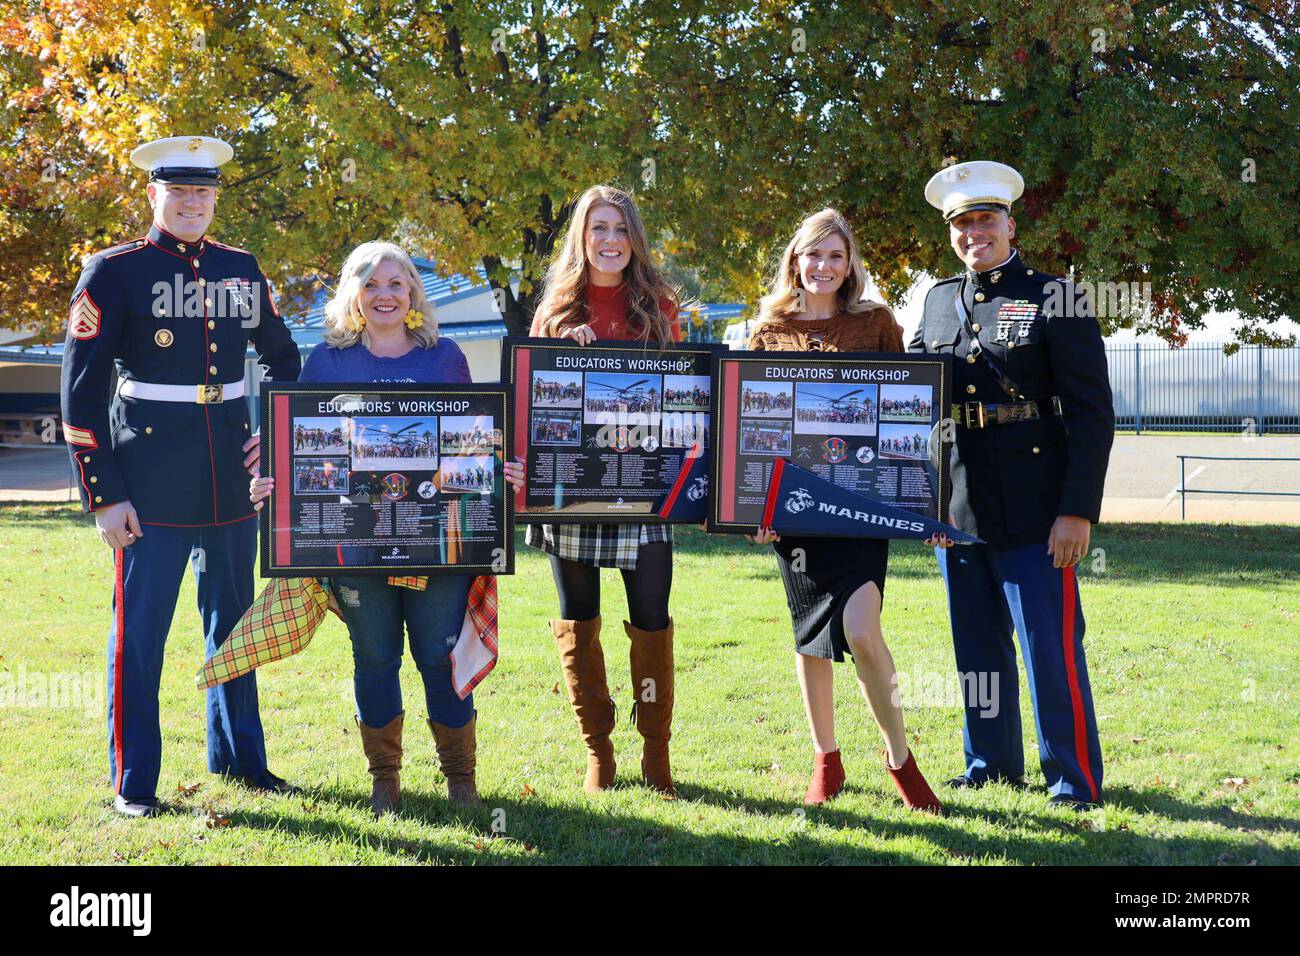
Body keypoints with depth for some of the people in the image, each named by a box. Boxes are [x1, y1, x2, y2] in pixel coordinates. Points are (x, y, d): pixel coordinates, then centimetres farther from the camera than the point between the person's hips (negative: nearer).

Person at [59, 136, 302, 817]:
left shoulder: (241, 269, 9)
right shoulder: (114, 272, -5)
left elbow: (283, 358, 23)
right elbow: (80, 390, -7)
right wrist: (104, 497, -11)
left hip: (231, 481, 5)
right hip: (152, 489, -5)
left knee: (234, 622, 15)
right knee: (139, 632, 1)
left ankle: (237, 758, 30)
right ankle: (133, 784, 12)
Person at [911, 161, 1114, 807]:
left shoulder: (1053, 299, -4)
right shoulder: (938, 301, 12)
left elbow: (1092, 414, -8)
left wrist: (1077, 511, -14)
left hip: (1033, 513, -6)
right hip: (956, 509, 6)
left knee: (1052, 648, -2)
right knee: (978, 648, 14)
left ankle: (1074, 781, 8)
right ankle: (991, 765, 27)